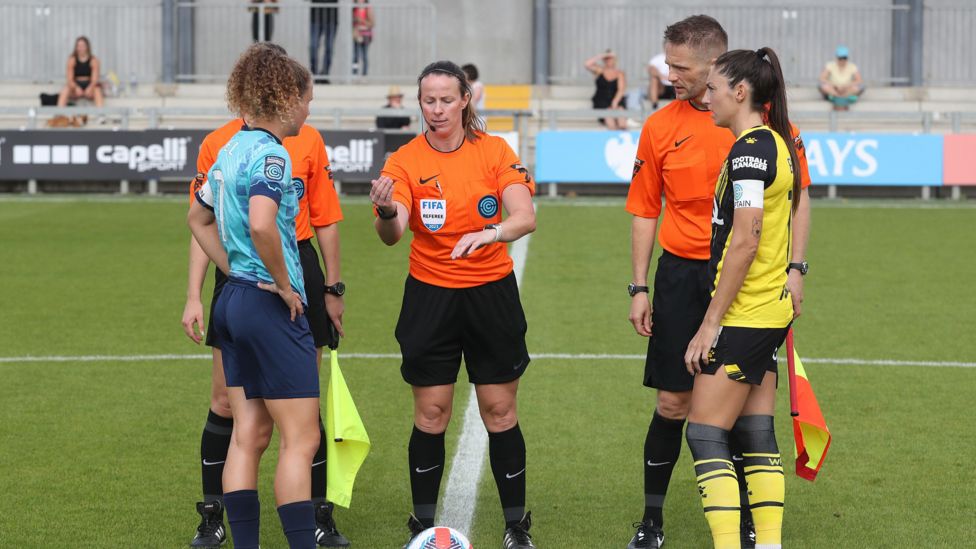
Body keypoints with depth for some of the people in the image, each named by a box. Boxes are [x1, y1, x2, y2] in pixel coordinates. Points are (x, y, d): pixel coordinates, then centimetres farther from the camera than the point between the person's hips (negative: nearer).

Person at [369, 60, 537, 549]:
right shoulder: (405, 161, -6)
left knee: (500, 411, 4)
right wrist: (386, 213, -42)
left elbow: (525, 218, -16)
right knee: (431, 414, 2)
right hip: (430, 298, 0)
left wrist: (487, 234, -36)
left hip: (492, 294, 0)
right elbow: (392, 234, -19)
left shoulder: (495, 151, -4)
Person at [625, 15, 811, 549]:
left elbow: (797, 194, 2)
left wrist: (795, 268, -7)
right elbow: (644, 212, 8)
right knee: (671, 404, 2)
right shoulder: (660, 126, 2)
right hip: (681, 276, 1)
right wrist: (639, 288, 5)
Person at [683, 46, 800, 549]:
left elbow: (744, 242, -21)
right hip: (771, 310, 10)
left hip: (743, 315, -10)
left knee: (705, 435, -7)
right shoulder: (779, 144, 13)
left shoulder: (749, 149, -16)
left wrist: (710, 324, -19)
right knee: (756, 433, 11)